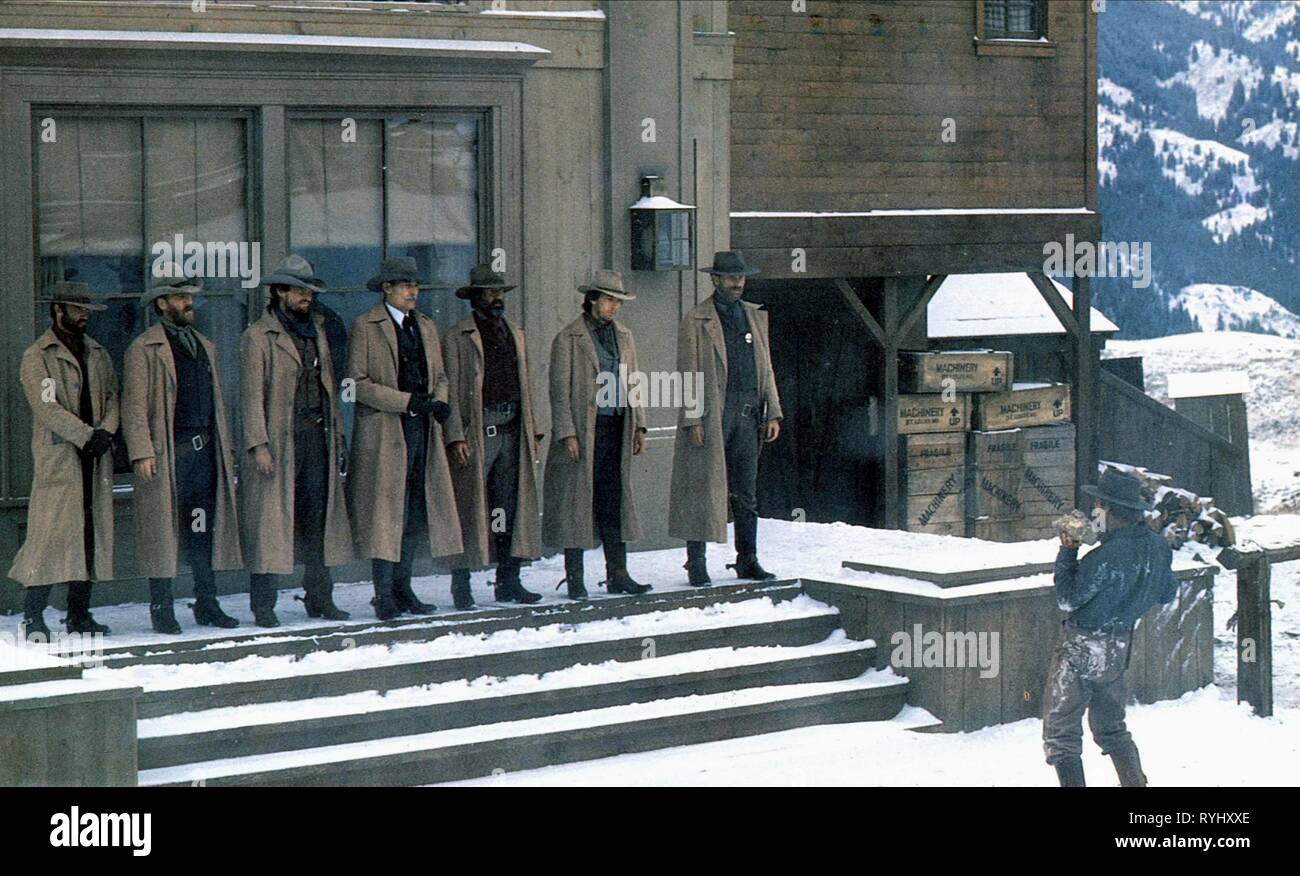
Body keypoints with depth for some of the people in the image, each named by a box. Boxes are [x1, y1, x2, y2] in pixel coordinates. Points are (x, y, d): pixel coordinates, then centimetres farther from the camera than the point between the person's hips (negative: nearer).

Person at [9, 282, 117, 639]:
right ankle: (33, 617, -8)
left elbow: (112, 395, 12)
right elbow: (47, 407, -12)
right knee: (51, 532, -11)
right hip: (57, 458, -6)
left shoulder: (98, 354, 18)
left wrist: (106, 431, -7)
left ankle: (79, 613, 12)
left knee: (93, 532, 5)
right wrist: (87, 436, -17)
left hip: (95, 456, 6)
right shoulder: (37, 357, -2)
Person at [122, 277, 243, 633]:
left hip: (204, 449, 6)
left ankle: (207, 604, 14)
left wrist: (225, 448, 15)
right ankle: (162, 609, 3)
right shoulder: (144, 349, -2)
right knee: (163, 533, -3)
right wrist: (142, 452, -16)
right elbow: (134, 406, -7)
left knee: (205, 531, 7)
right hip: (167, 453, -6)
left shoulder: (204, 346, 19)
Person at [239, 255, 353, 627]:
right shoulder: (258, 337, -3)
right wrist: (258, 444, -15)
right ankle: (263, 605, -3)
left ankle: (319, 598, 12)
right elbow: (252, 394, -8)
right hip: (278, 437, -6)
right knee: (270, 518, -6)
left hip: (315, 433, 6)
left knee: (319, 514, 5)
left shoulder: (317, 331, 18)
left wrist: (337, 433, 15)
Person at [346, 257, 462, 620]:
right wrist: (407, 401, -16)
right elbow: (357, 382, -9)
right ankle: (384, 594, -5)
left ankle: (402, 589, 15)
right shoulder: (365, 326, -2)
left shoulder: (426, 327, 17)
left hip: (422, 428, 6)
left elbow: (439, 375, 22)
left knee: (415, 511, 7)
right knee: (386, 511, -9)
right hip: (383, 431, -6)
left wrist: (439, 402, -1)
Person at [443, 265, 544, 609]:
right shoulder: (458, 338, -1)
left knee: (513, 508, 6)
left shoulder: (515, 334, 18)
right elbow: (450, 391, -6)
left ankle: (508, 581, 12)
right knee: (470, 508, -4)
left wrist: (531, 432, 13)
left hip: (511, 431, 6)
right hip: (476, 433, -6)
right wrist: (455, 436, -15)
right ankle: (461, 585, 2)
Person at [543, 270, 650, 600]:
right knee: (577, 503, -2)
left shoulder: (623, 336, 15)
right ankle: (575, 578, 3)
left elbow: (632, 382, 18)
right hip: (582, 431, -6)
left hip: (615, 429, 6)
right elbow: (560, 390, -8)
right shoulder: (567, 339, -4)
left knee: (616, 500, 6)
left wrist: (638, 425, 11)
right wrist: (567, 433, -14)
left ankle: (617, 574, 11)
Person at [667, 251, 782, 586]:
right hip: (711, 414, -5)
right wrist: (692, 418, -12)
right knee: (703, 488, -3)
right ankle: (696, 563, 2)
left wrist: (773, 413, 10)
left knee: (746, 492, 8)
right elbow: (688, 372, -5)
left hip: (747, 412, 5)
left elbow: (765, 368, 17)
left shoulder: (755, 316, 16)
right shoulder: (696, 319, -1)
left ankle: (747, 561, 13)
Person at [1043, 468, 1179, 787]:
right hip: (1119, 648, 8)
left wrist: (1067, 552, -10)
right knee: (1111, 729, 23)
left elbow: (1068, 599, -17)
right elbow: (1167, 594, 11)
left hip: (1080, 648, -8)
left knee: (1060, 732, 3)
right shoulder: (1158, 547, -4)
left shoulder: (1106, 556, -27)